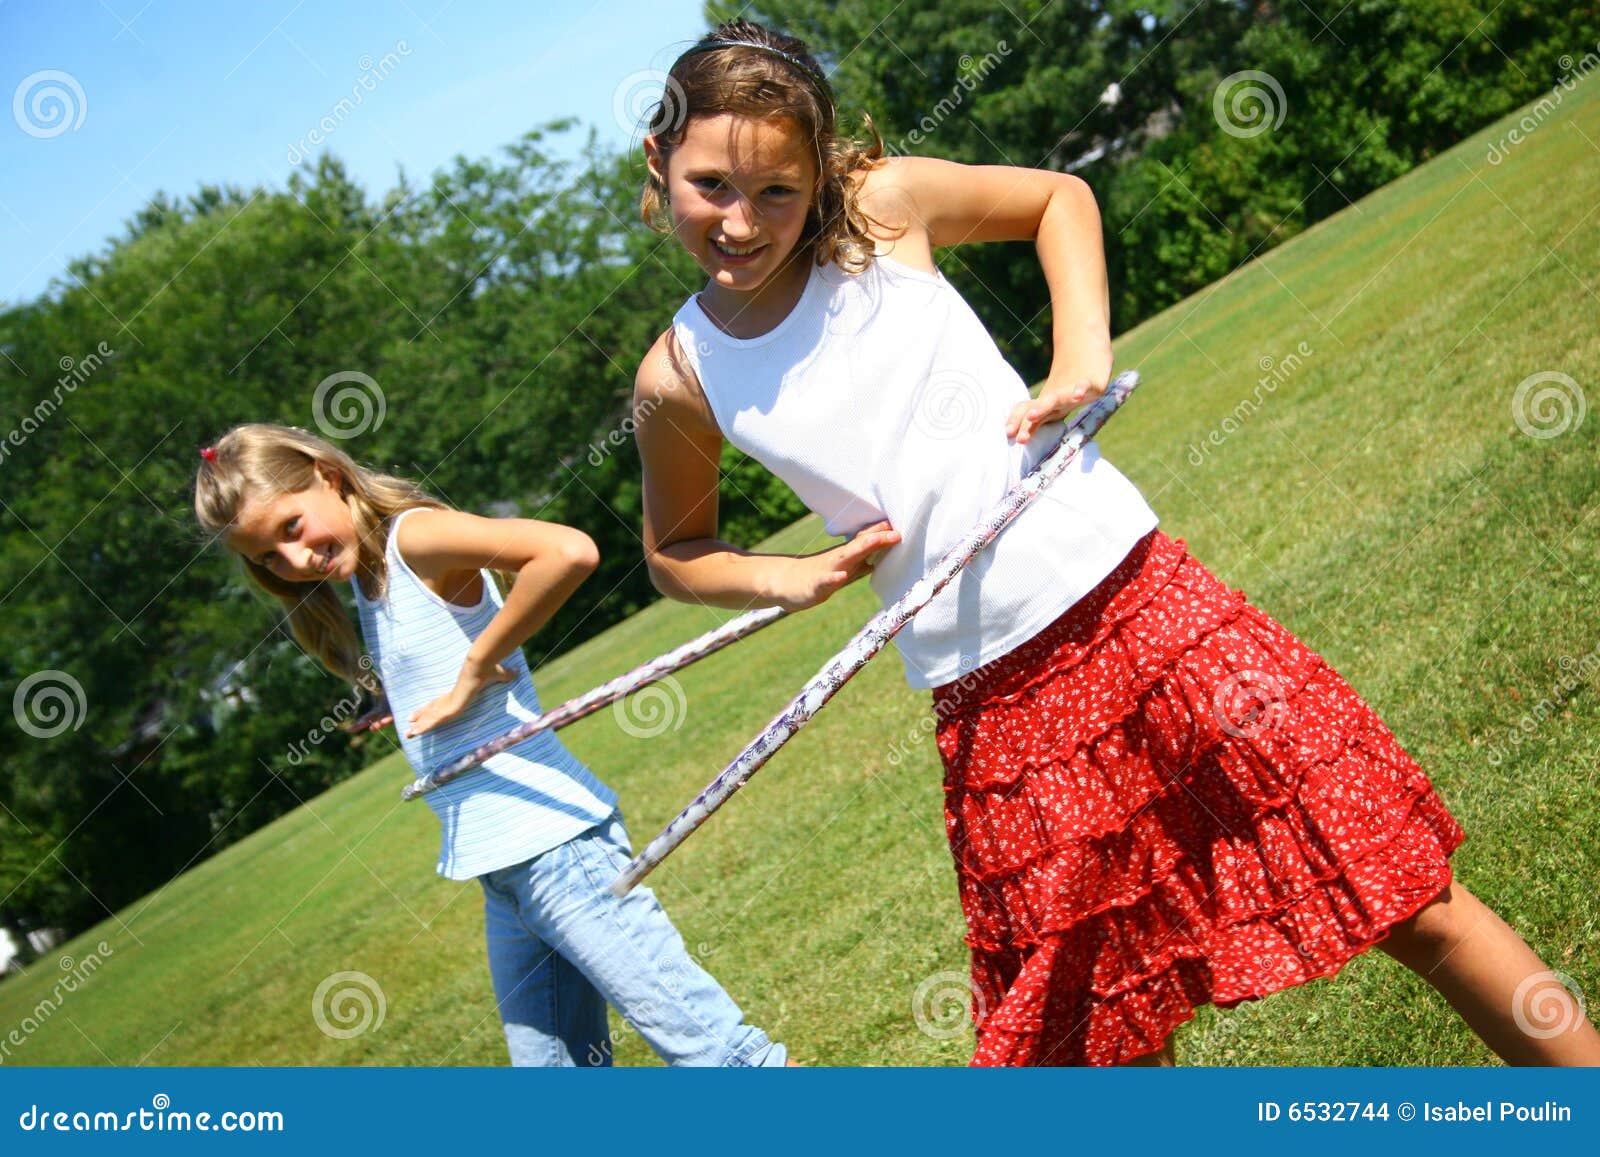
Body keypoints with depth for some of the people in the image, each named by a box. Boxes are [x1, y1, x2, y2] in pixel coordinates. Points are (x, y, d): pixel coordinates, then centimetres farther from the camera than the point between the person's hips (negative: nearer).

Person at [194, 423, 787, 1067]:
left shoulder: (415, 535, -12)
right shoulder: (368, 577, 15)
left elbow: (570, 552, -28)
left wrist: (474, 669, -19)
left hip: (553, 844, -10)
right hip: (501, 872, 10)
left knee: (713, 1050, -6)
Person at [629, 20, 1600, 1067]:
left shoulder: (882, 204, -2)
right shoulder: (679, 380, 0)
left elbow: (1058, 196, 15)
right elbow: (677, 550, 18)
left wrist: (1082, 353, 0)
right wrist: (787, 577, -2)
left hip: (1140, 608, -1)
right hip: (994, 713, 1)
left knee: (1411, 900, -1)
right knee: (1097, 1041, 4)